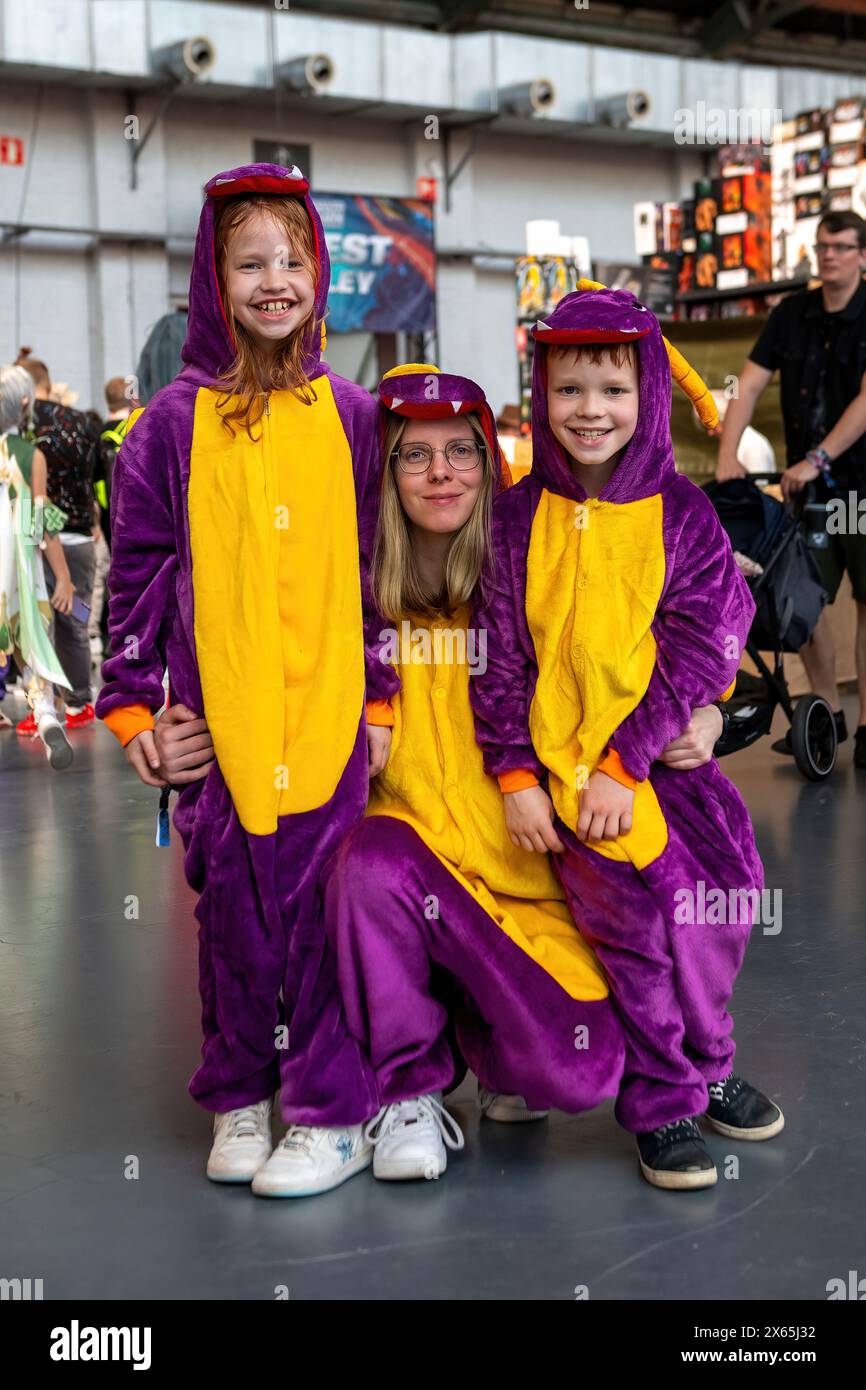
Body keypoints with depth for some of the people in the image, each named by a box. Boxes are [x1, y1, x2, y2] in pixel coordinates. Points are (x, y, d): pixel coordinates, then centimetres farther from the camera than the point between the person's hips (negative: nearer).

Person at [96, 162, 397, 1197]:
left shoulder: (349, 414, 6)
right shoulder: (174, 423, 3)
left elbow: (381, 564, 10)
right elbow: (138, 572, 6)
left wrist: (382, 689, 8)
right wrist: (131, 700, 3)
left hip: (327, 712, 0)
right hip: (218, 715, 0)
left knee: (322, 896, 1)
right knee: (231, 900, 8)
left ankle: (332, 1111, 13)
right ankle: (240, 1097, 24)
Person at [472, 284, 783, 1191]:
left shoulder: (681, 512, -1)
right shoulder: (519, 518, 0)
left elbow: (698, 650, -7)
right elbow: (500, 656, 1)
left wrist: (624, 765, -15)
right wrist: (516, 777, -7)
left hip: (660, 750, 2)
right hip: (561, 754, -2)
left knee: (726, 891, -1)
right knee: (637, 908, -13)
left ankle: (704, 1065, 26)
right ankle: (661, 1105, 6)